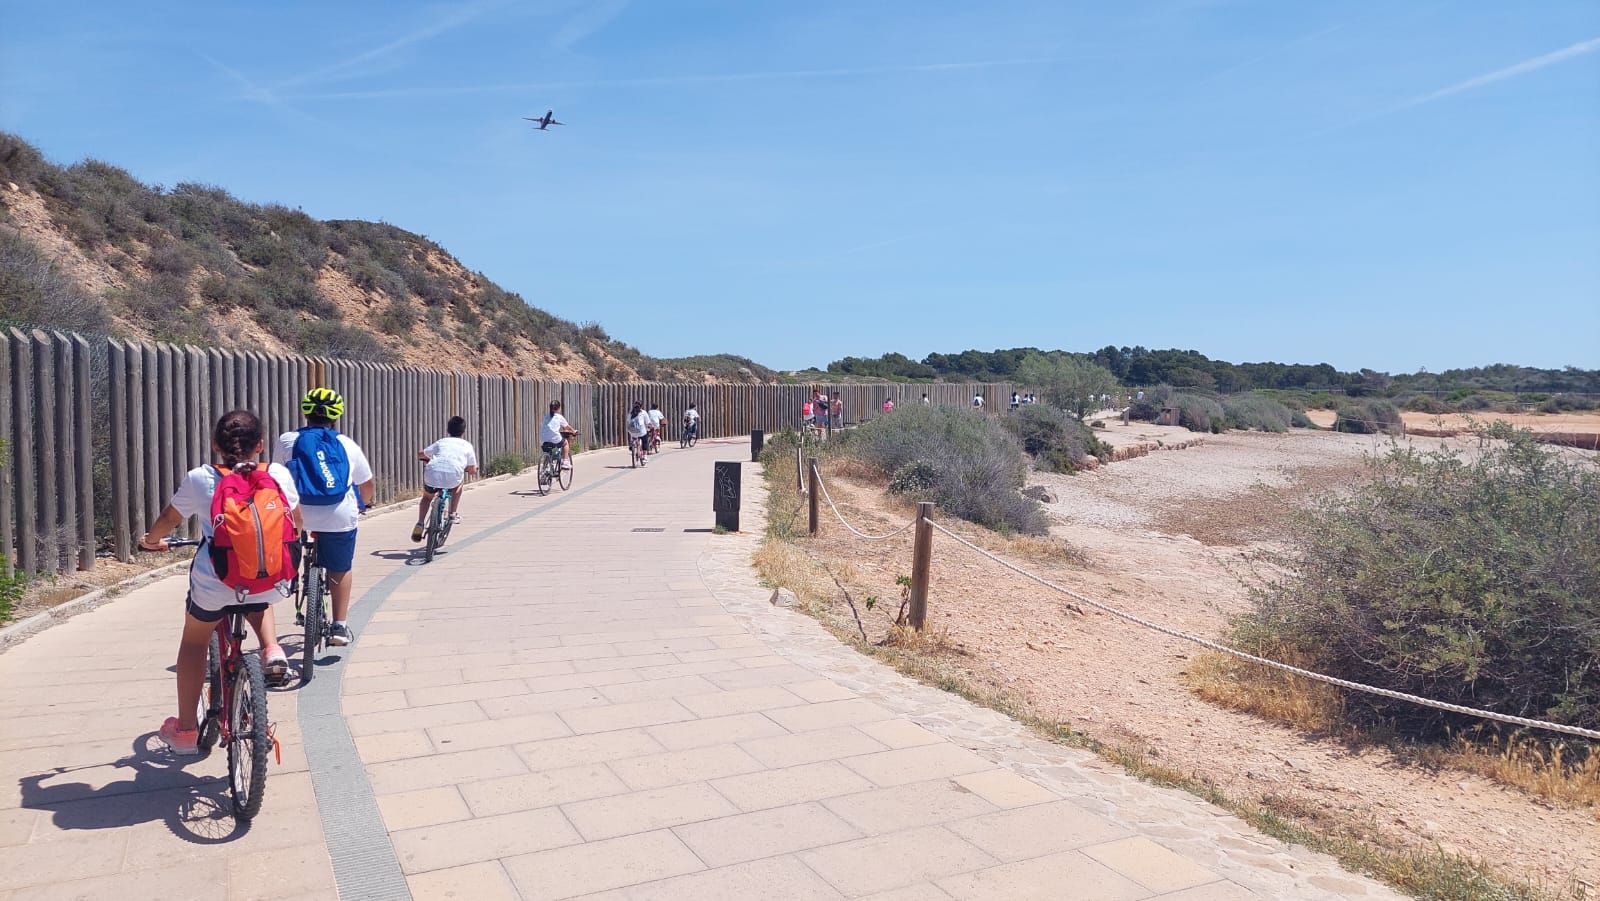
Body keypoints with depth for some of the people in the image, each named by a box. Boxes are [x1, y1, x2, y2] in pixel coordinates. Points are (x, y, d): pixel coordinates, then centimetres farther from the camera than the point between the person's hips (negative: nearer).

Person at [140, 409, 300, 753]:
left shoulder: (199, 479, 1)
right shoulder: (278, 475, 3)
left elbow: (169, 519, 18)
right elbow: (296, 522, 18)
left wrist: (151, 540, 40)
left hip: (214, 584, -1)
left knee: (194, 639, 27)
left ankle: (186, 729, 33)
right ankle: (272, 651, 12)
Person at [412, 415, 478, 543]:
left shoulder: (441, 442, 27)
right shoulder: (467, 445, 22)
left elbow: (420, 454, 28)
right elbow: (473, 470, 21)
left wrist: (428, 459, 50)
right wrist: (465, 468, 44)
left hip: (432, 475, 2)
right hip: (453, 478, -2)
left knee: (427, 497, 31)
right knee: (460, 480, 35)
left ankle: (420, 524, 13)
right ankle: (453, 514, 29)